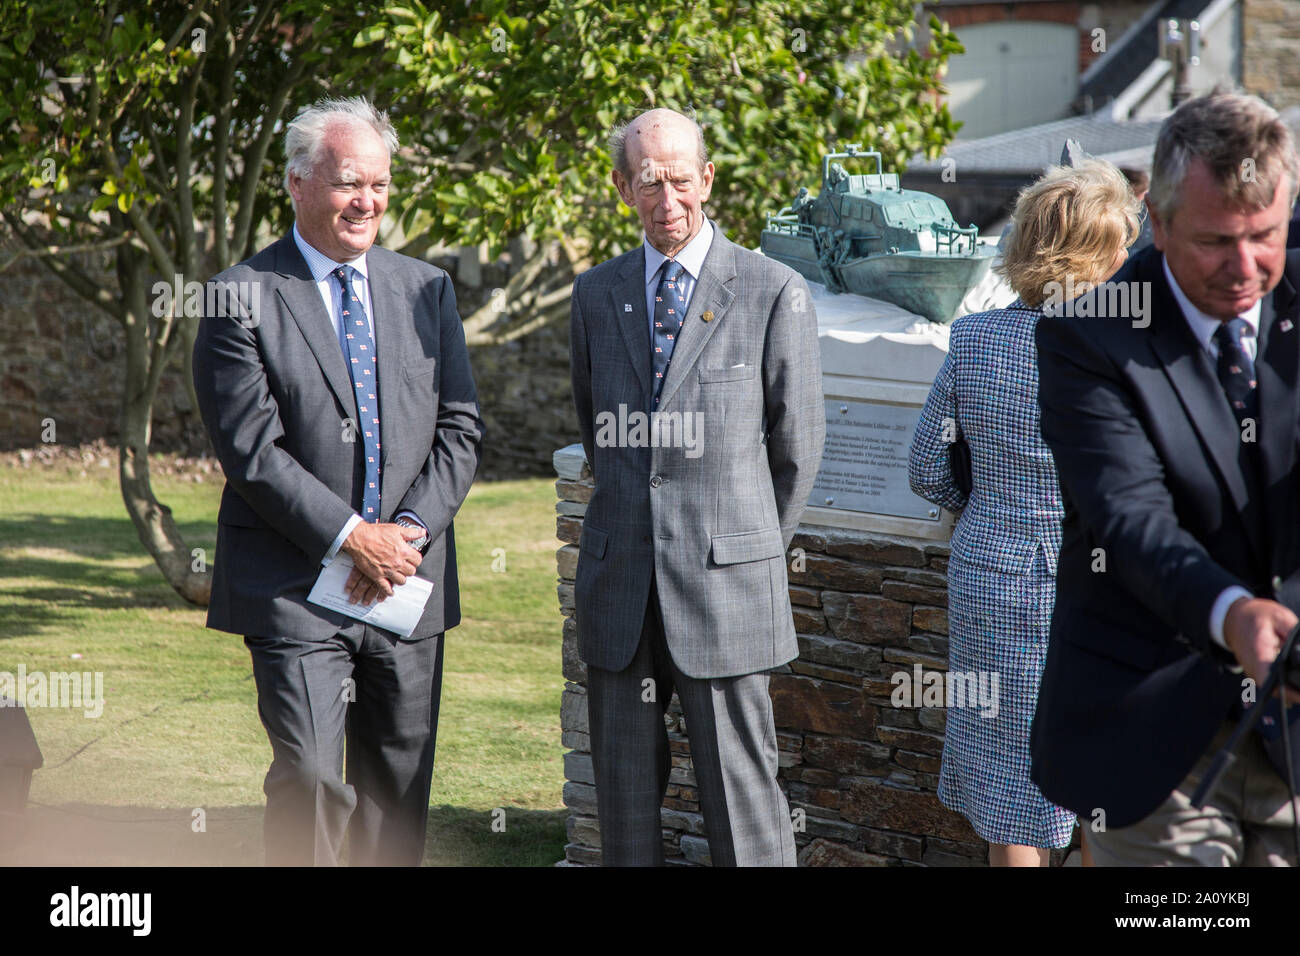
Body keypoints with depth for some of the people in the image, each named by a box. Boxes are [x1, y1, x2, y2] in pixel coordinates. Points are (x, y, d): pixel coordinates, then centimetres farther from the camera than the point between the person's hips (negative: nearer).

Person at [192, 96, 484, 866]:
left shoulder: (427, 290, 12)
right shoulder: (242, 299, -4)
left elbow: (460, 428, 8)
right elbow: (250, 449, -10)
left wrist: (410, 530, -7)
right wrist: (350, 537, -15)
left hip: (408, 579, 5)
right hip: (296, 588, -5)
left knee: (400, 794, 9)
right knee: (311, 782, -13)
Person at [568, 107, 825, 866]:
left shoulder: (774, 293, -3)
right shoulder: (597, 294, 10)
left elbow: (796, 448, 3)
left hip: (723, 585, -4)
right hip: (619, 586, 4)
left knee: (743, 802, -3)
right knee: (625, 802, 8)